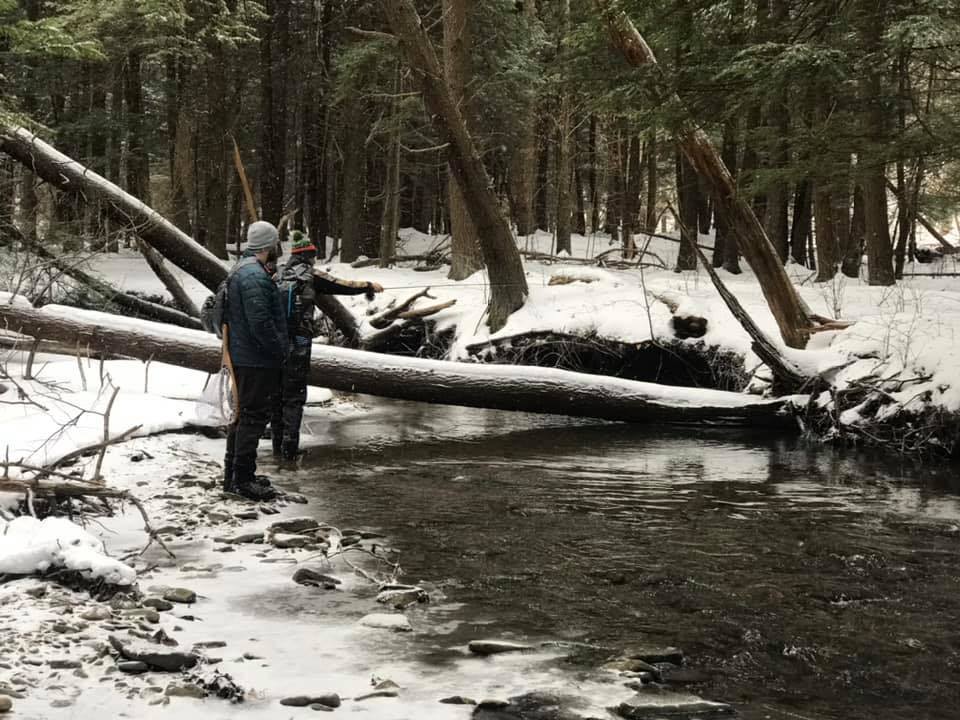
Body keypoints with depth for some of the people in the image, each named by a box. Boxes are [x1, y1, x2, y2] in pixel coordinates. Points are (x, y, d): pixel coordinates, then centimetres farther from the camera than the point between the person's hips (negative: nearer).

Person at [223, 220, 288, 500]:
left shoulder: (240, 270, 15)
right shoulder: (255, 275, -20)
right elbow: (261, 322, -26)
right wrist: (279, 352, -14)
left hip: (242, 357, 11)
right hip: (257, 360, -11)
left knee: (244, 414, 18)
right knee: (254, 416, -5)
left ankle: (234, 473, 26)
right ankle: (243, 479, -2)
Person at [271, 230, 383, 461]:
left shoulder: (278, 275, 8)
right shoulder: (311, 276, -4)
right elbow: (343, 286, 2)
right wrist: (369, 286, 15)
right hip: (298, 342, -5)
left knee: (277, 392, 12)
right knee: (294, 394, 0)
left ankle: (277, 445, 16)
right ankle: (290, 447, -3)